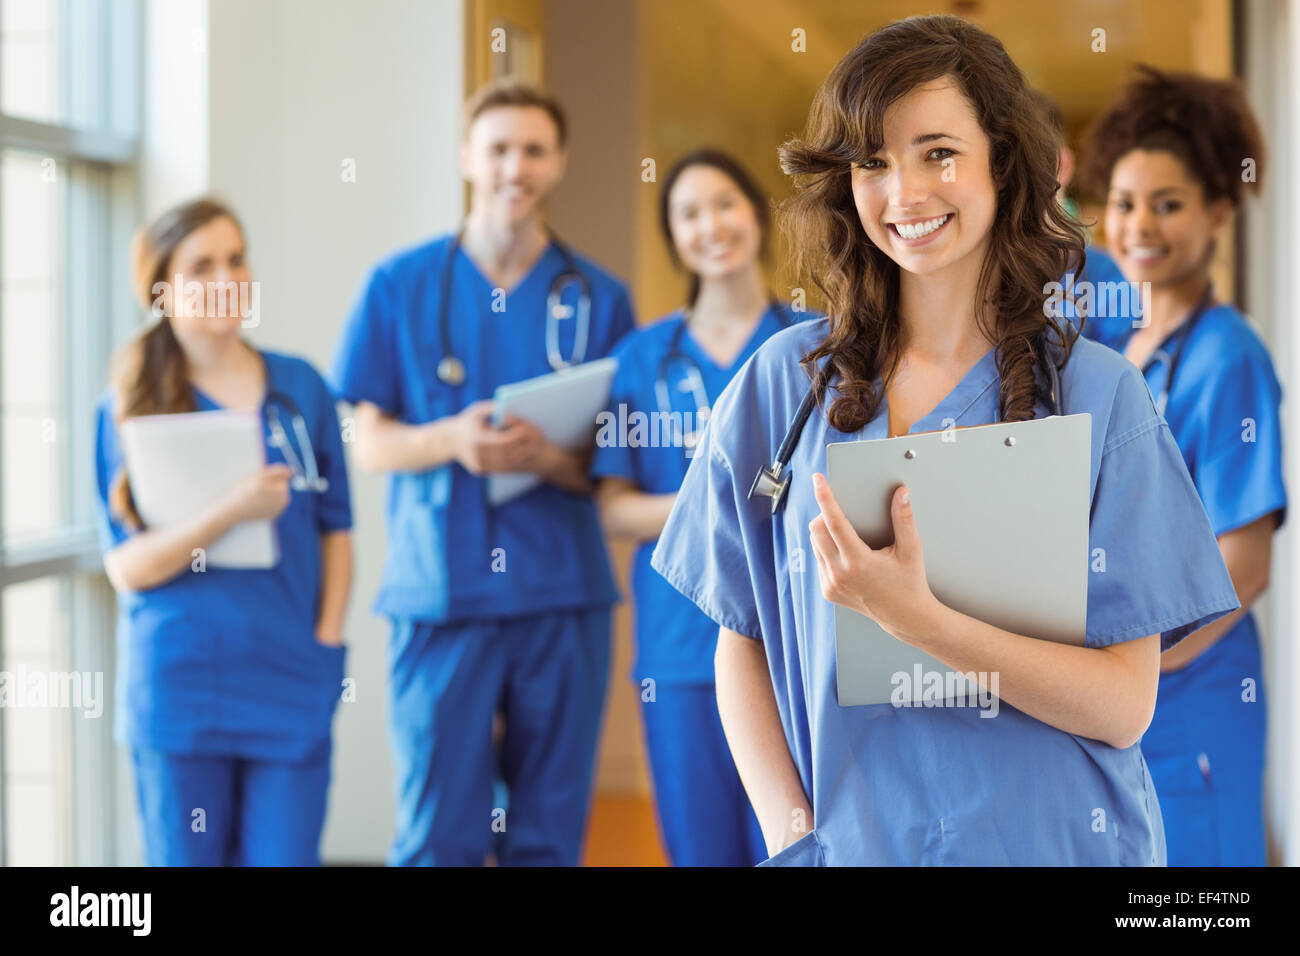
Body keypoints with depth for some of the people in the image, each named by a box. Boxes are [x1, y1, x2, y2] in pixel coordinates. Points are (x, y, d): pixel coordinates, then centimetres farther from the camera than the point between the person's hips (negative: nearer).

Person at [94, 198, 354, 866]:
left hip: (291, 685, 2)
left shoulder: (301, 388, 8)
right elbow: (126, 567, -5)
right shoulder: (131, 407, 0)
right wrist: (230, 512, -19)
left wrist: (327, 639, 0)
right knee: (188, 855, 5)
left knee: (284, 855, 1)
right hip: (179, 685, -2)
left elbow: (334, 529, 13)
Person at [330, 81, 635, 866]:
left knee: (549, 831, 7)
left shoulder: (598, 298, 7)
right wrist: (450, 439, -16)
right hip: (441, 590, -1)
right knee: (438, 833, -1)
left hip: (563, 594, 1)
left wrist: (550, 458, -15)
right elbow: (368, 441, 5)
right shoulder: (400, 286, 5)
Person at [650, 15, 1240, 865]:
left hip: (1050, 839, -1)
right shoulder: (785, 380, -1)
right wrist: (794, 834, -10)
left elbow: (1125, 707, -11)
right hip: (850, 839, 1)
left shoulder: (1096, 393, -7)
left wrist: (915, 618, -22)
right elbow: (742, 644, 3)